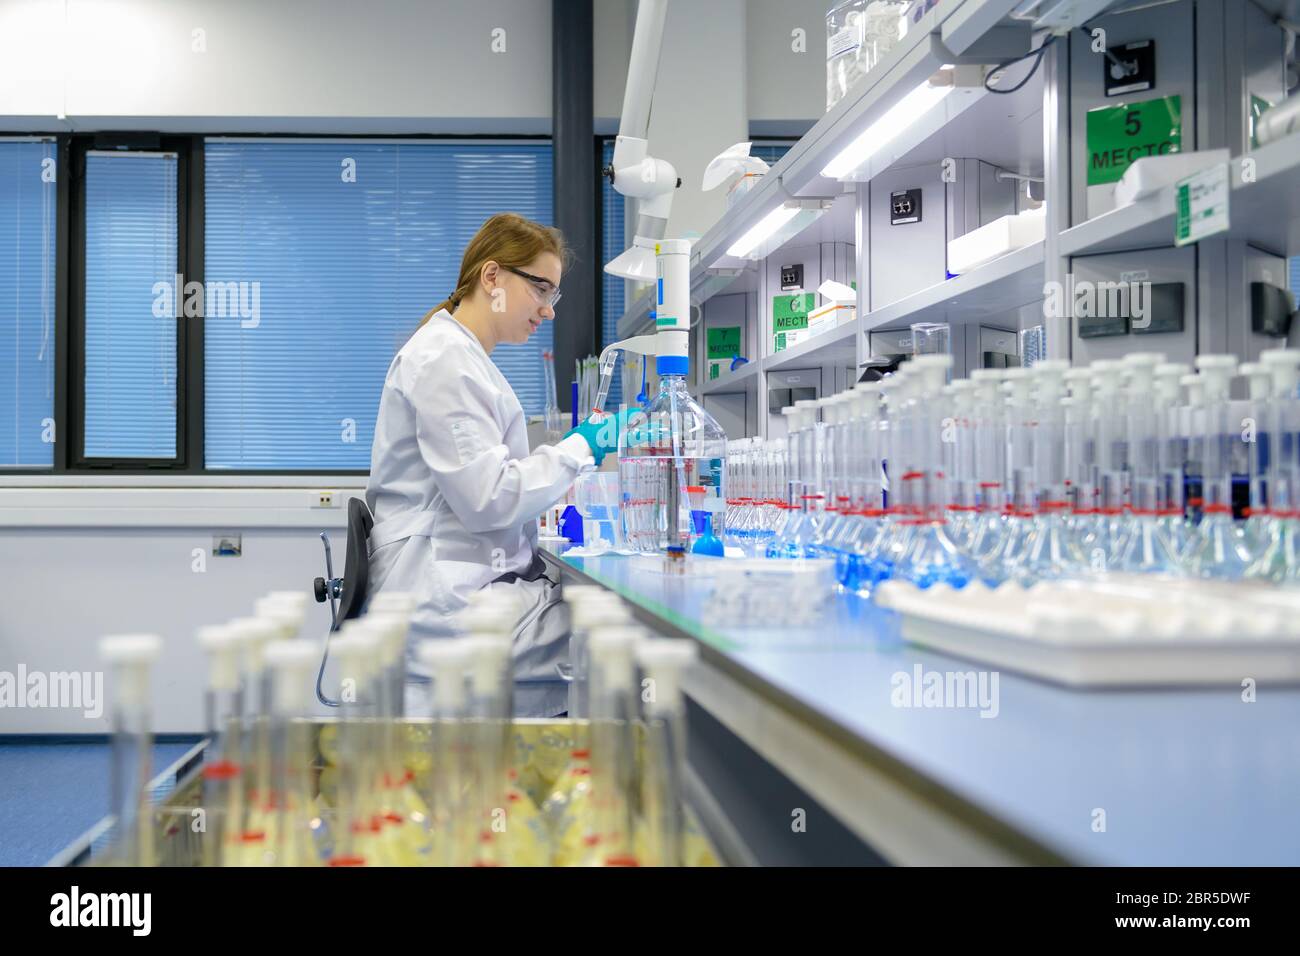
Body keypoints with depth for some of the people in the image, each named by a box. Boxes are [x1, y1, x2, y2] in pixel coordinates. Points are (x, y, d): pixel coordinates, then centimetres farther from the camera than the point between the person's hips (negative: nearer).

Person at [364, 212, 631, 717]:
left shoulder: (462, 355, 22)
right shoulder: (444, 360, -11)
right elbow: (487, 500, -17)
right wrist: (578, 448, -7)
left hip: (466, 583, 10)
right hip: (444, 596, -10)